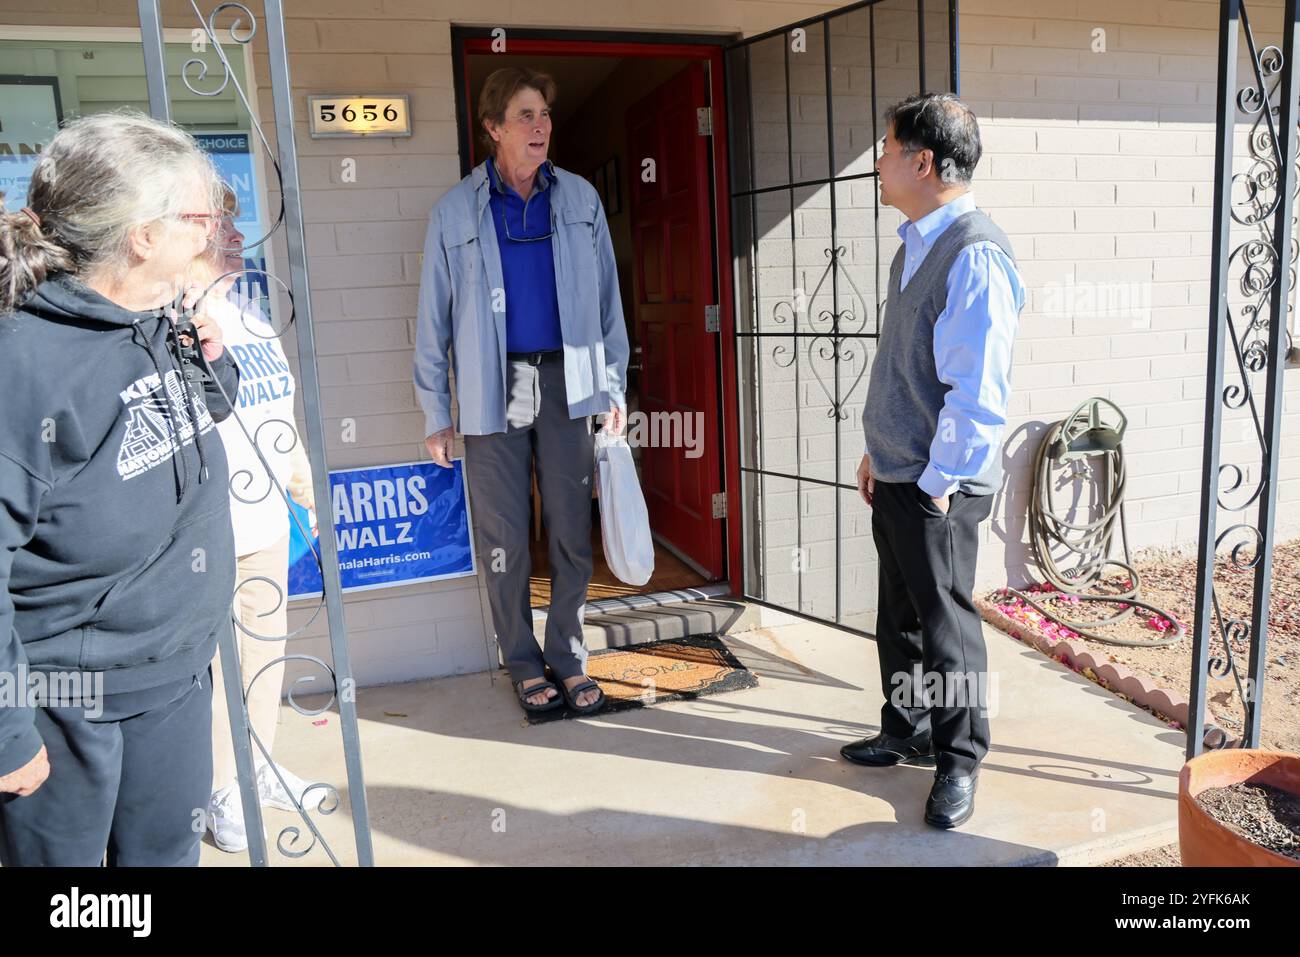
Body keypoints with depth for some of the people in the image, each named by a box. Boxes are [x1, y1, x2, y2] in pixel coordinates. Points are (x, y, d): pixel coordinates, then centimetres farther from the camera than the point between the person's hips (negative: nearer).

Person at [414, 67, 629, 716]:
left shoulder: (579, 199, 6)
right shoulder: (456, 211, -1)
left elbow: (606, 298, 9)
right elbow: (434, 320, 2)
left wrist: (613, 387, 6)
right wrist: (436, 413, 1)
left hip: (565, 382, 2)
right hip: (494, 388, -1)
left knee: (572, 533, 6)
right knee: (504, 539, 6)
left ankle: (568, 656, 23)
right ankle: (523, 661, 24)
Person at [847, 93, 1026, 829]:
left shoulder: (975, 255, -20)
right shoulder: (918, 244, 10)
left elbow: (978, 392, -23)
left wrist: (938, 483, -18)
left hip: (937, 485, -9)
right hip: (896, 475, 9)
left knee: (945, 622, 6)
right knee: (901, 616, 19)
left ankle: (960, 761, 25)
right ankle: (907, 733, 37)